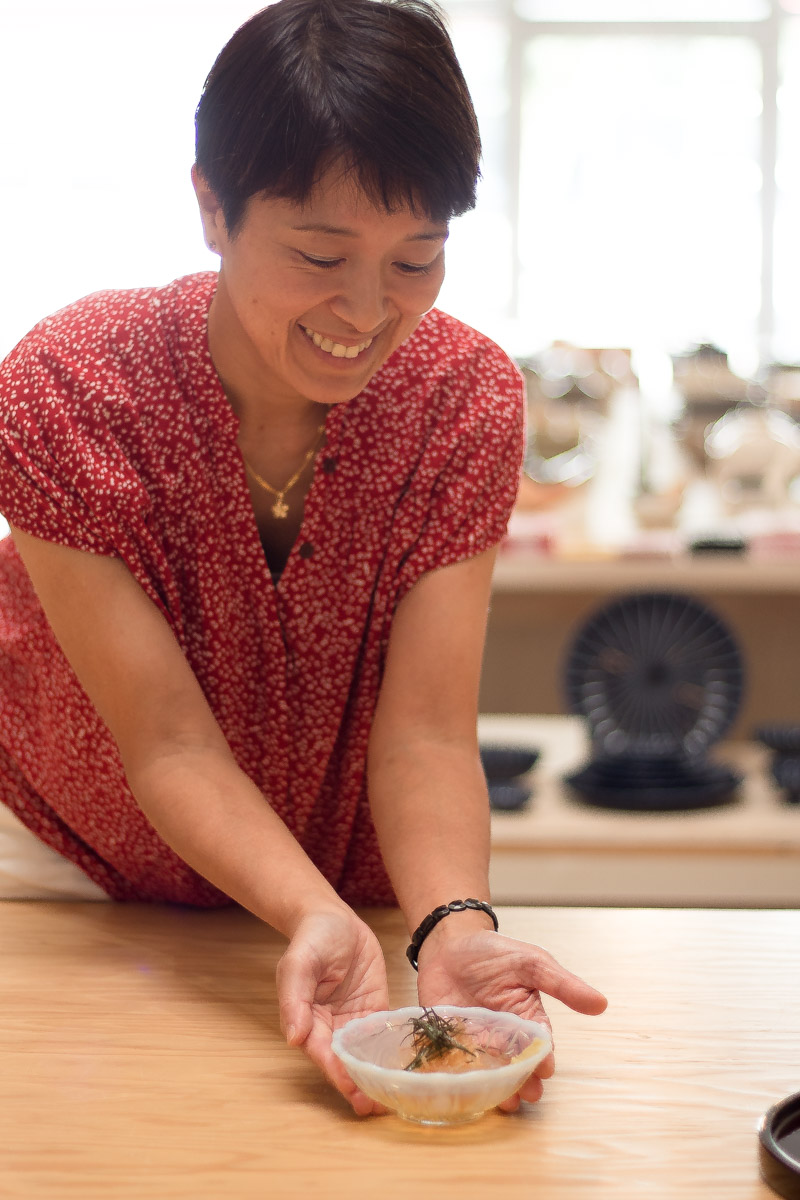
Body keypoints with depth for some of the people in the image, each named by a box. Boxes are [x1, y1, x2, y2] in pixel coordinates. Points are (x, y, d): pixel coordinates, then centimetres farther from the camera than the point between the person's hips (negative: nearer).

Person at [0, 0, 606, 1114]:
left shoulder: (467, 397, -20)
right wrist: (314, 921, -45)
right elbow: (170, 740, -28)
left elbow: (425, 730, -24)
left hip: (356, 876, 2)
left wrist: (454, 929, -43)